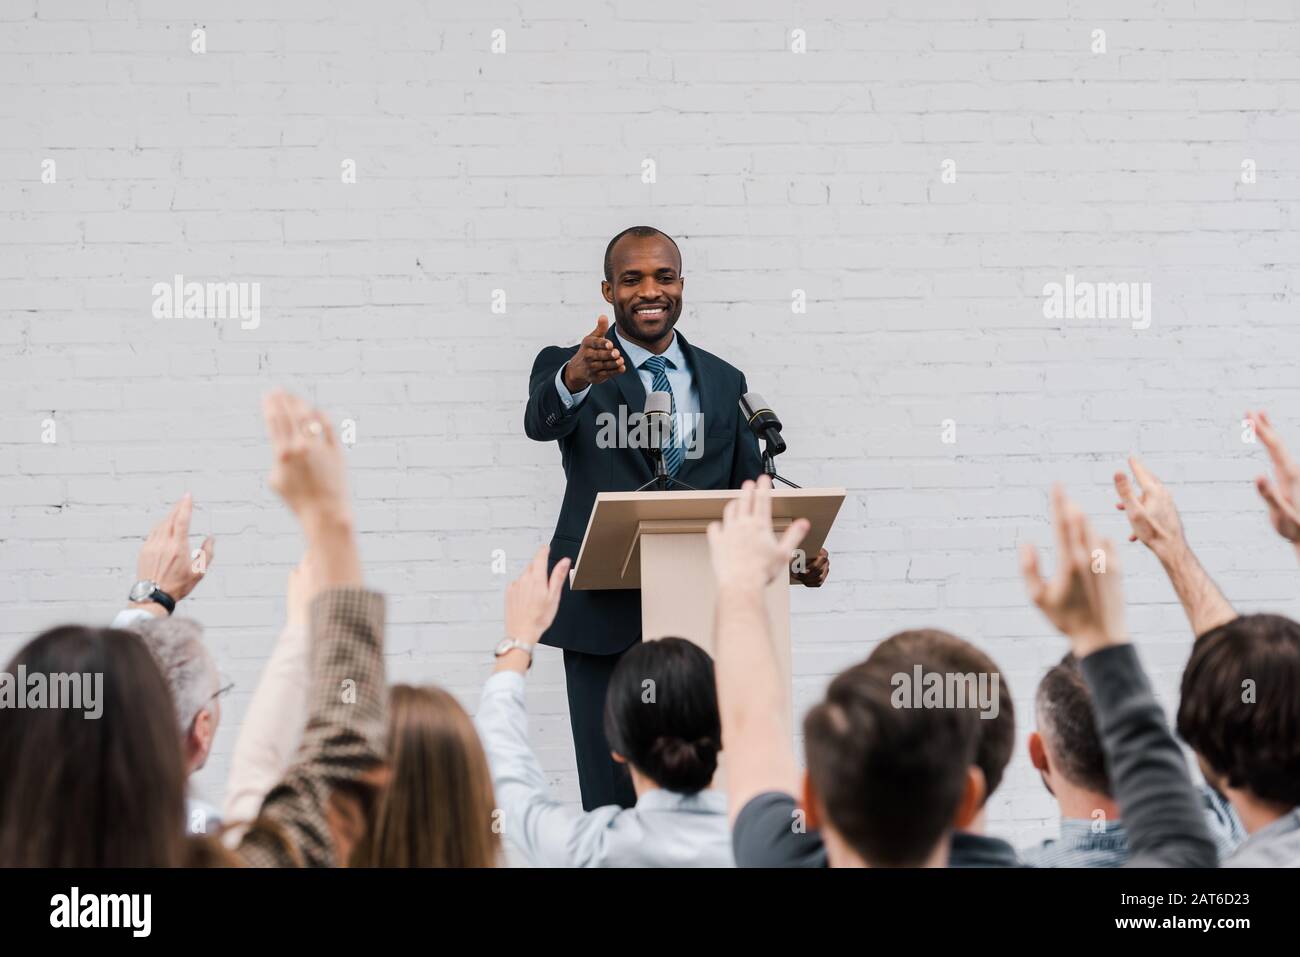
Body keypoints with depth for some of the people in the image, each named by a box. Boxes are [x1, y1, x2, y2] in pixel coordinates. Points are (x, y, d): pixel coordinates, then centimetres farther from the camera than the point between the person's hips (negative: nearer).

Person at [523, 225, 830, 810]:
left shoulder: (724, 383, 14)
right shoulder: (566, 367, 2)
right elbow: (541, 422, -21)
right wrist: (575, 377, -45)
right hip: (606, 621, -3)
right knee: (615, 805, -2)